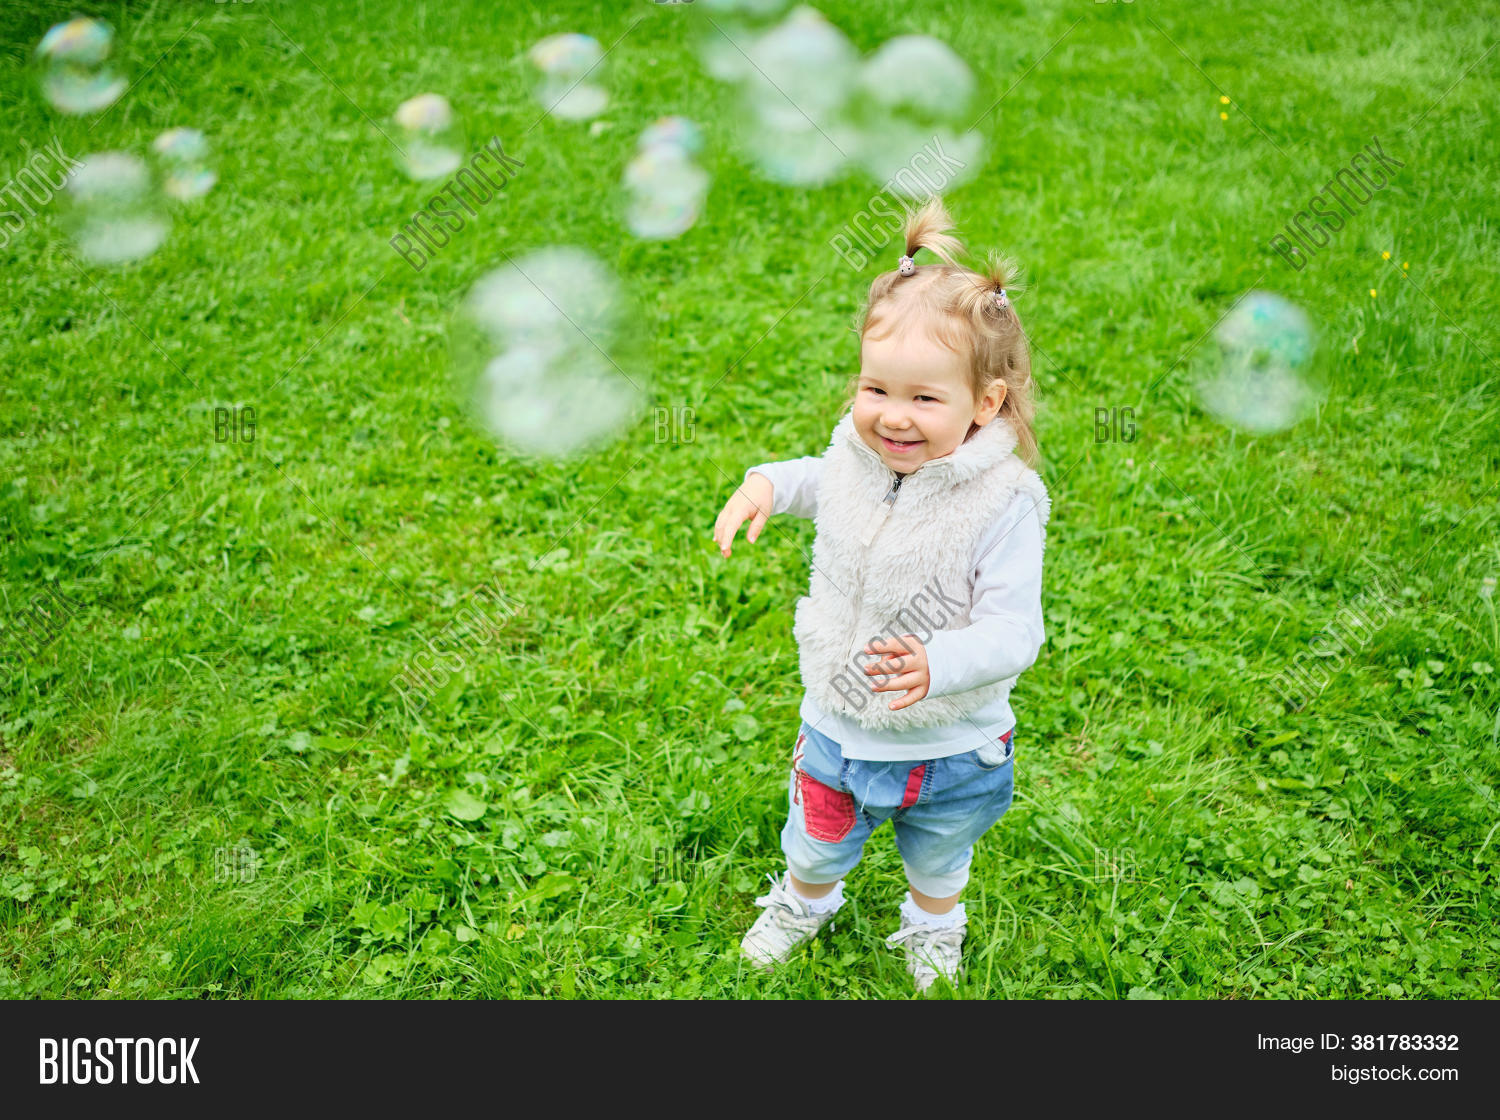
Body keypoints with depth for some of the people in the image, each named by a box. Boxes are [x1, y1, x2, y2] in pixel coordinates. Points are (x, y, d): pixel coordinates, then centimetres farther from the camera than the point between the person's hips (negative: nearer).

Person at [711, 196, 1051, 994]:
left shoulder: (1003, 501, -31)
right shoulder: (855, 455, -15)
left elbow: (1012, 632, -32)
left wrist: (937, 666, -49)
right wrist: (769, 483, -5)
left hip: (951, 744, -3)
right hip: (839, 724, 3)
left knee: (937, 857, 29)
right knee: (817, 841, 29)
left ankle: (934, 928, 64)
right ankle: (804, 901, 64)